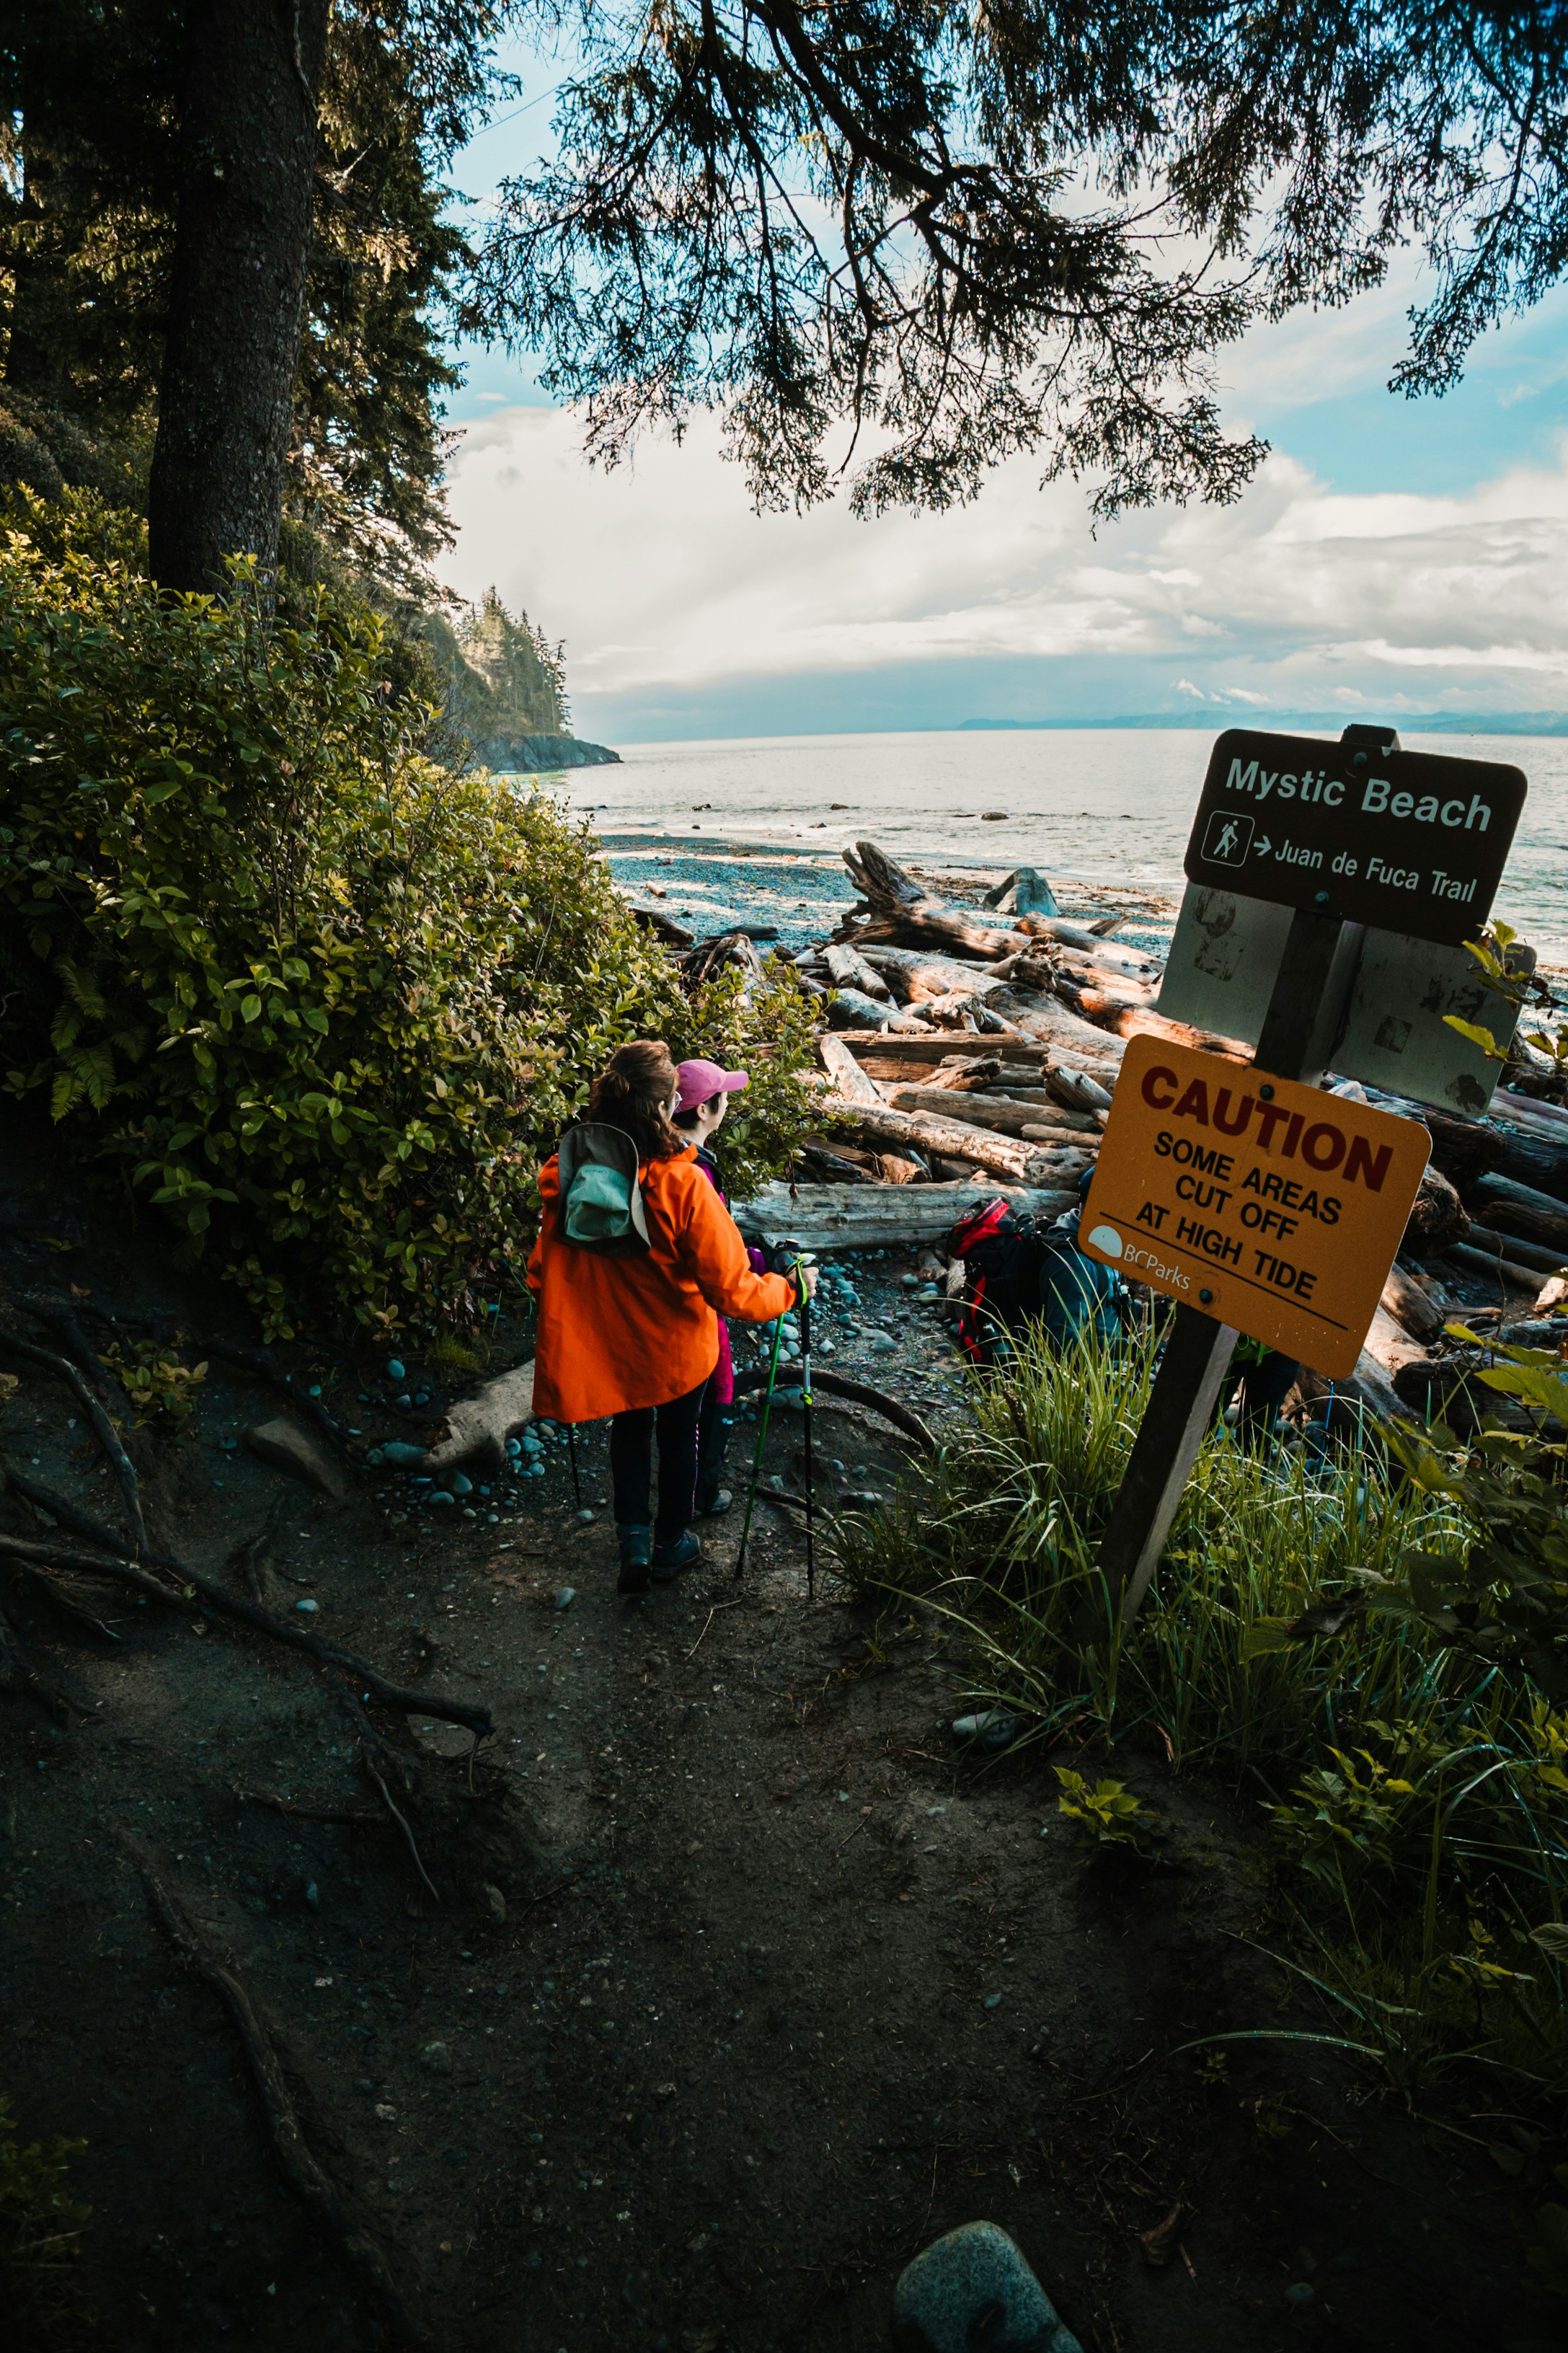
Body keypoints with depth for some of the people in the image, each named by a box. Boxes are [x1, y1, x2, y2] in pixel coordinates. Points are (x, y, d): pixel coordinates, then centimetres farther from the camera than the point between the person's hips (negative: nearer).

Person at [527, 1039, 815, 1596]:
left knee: (628, 1431, 30)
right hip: (677, 1349, -3)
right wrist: (792, 1290, -8)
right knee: (677, 1438, 24)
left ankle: (633, 1537, 28)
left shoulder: (565, 1178, -18)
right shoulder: (683, 1185, -31)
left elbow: (543, 1273, -7)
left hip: (607, 1346, 3)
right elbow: (730, 1290, -26)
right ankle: (671, 1543, 43)